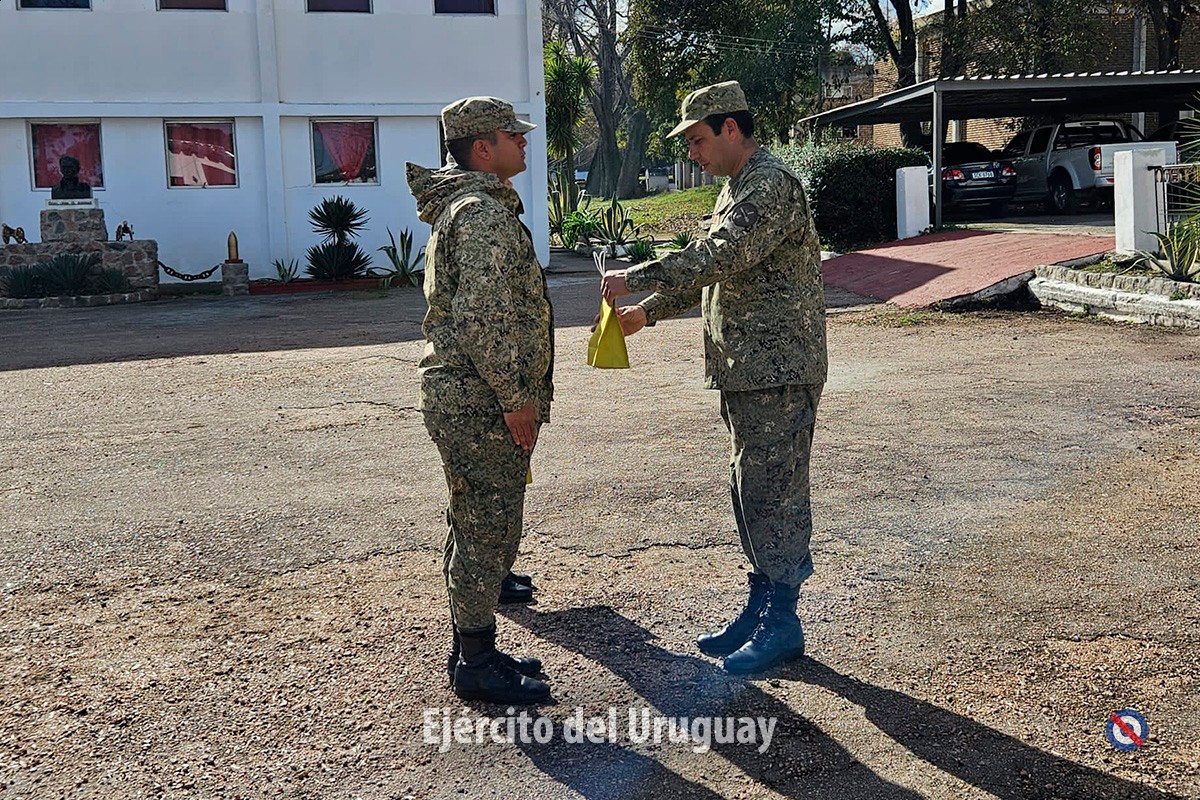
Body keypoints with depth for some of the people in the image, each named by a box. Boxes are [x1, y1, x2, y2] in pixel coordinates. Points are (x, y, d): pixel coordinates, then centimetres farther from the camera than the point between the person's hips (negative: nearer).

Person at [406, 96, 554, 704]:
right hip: (482, 403, -11)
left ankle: (471, 651, 27)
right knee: (488, 530, -3)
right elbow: (486, 318, -24)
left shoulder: (462, 204, 19)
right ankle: (477, 663, 8)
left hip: (465, 399, 11)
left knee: (475, 529, 16)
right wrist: (515, 398, -18)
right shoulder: (484, 212, -16)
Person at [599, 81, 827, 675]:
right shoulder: (739, 188, 18)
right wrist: (646, 313, 18)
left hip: (778, 370, -10)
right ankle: (760, 608, 25)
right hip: (745, 370, 10)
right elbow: (711, 271, 24)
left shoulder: (771, 183, -14)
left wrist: (635, 278, -21)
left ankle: (782, 625, 6)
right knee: (749, 490, 15)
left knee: (773, 492, -4)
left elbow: (720, 257, -26)